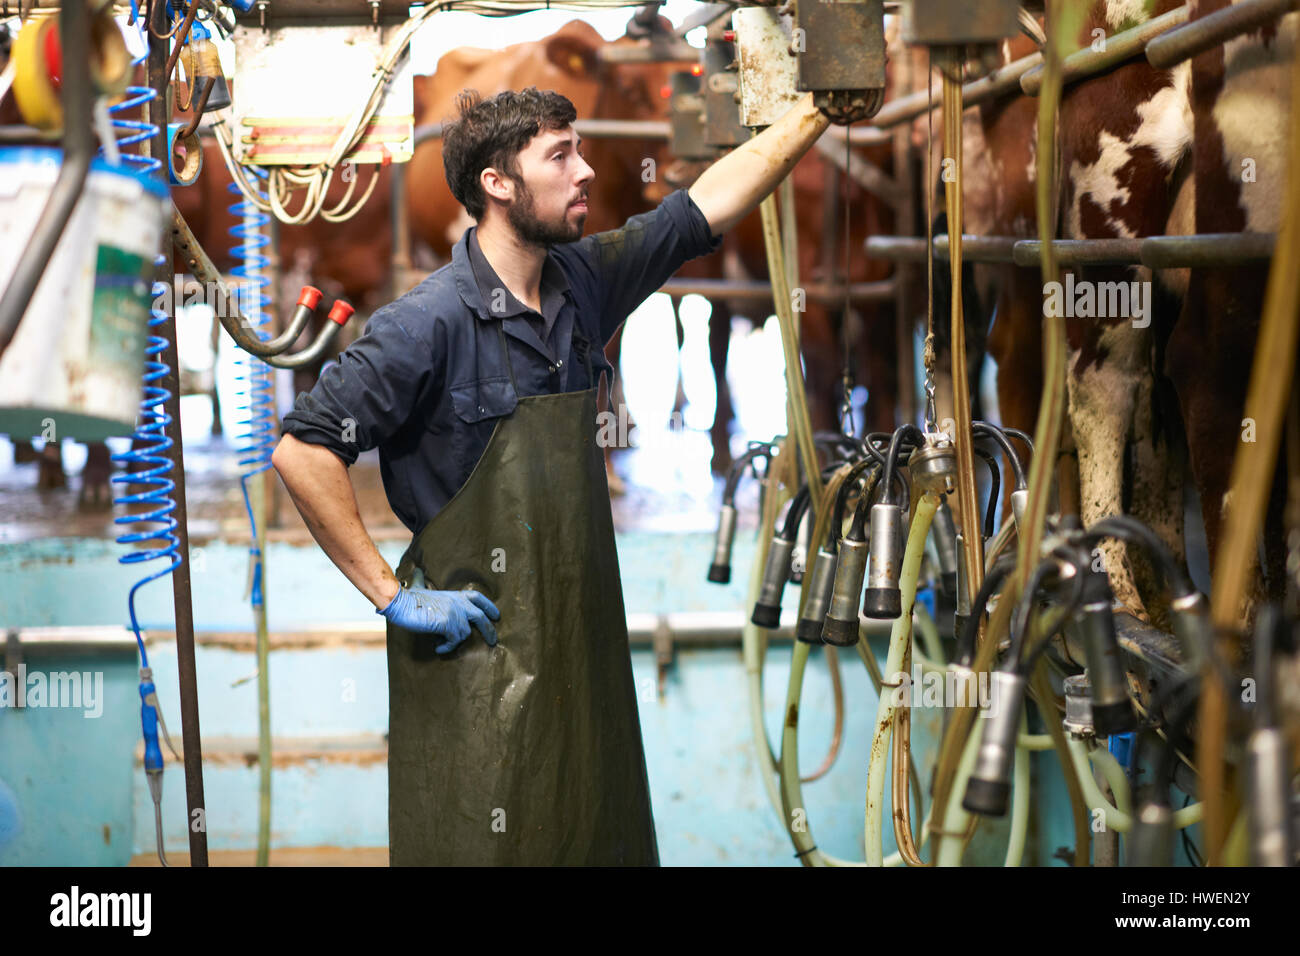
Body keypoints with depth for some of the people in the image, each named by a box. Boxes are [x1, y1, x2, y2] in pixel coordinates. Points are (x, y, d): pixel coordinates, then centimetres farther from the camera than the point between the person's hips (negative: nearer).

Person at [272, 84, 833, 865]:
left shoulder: (584, 281, 4)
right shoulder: (433, 322, -16)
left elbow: (714, 199, 12)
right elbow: (302, 451, -18)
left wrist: (823, 105, 9)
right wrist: (391, 594, -16)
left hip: (581, 636, 7)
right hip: (476, 648, -7)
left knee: (599, 834, 13)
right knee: (483, 844, 0)